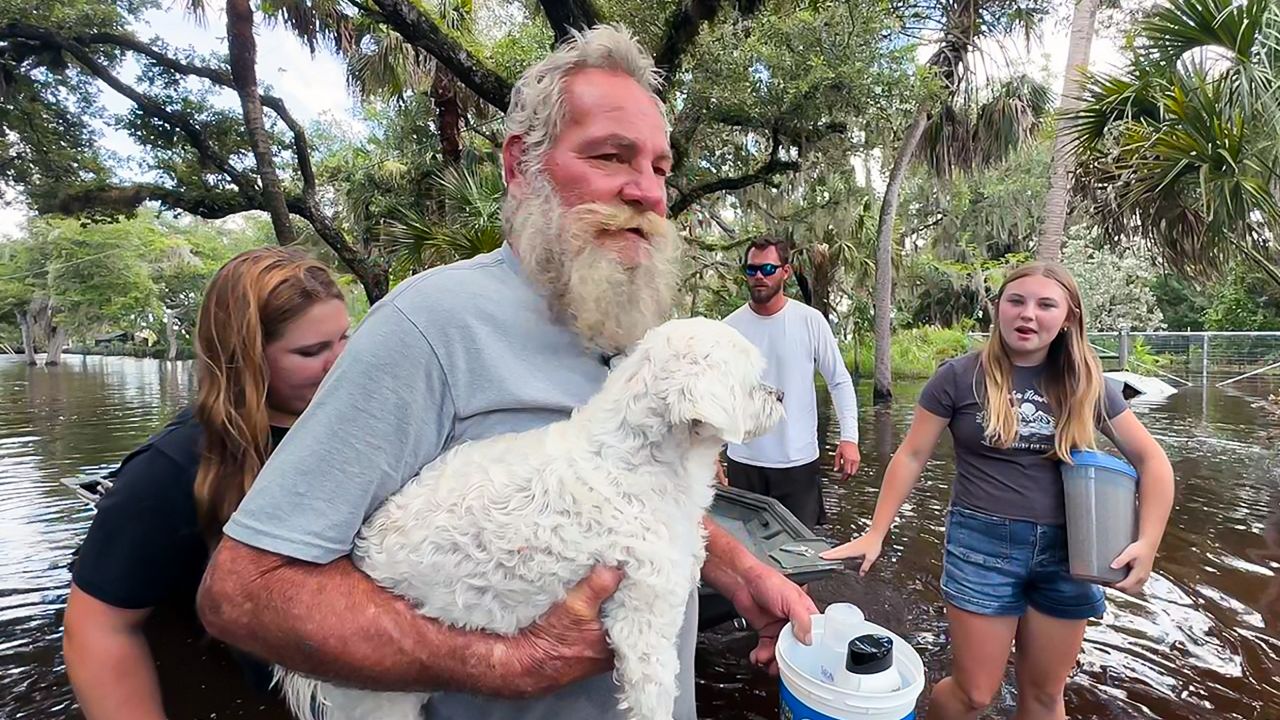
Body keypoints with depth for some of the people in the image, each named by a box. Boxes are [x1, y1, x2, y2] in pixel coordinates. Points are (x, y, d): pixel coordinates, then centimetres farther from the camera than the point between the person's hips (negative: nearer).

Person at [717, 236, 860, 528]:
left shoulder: (811, 321, -5)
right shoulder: (730, 326, -2)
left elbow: (840, 382, 0)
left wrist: (849, 437, -9)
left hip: (799, 461, -1)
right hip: (743, 461, 1)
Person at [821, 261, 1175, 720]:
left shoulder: (1084, 384, 2)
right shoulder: (960, 377, -8)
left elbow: (1151, 460, 7)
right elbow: (912, 456, -4)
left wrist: (1148, 543, -7)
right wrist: (876, 534, -5)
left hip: (1064, 549, 4)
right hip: (983, 543, -3)